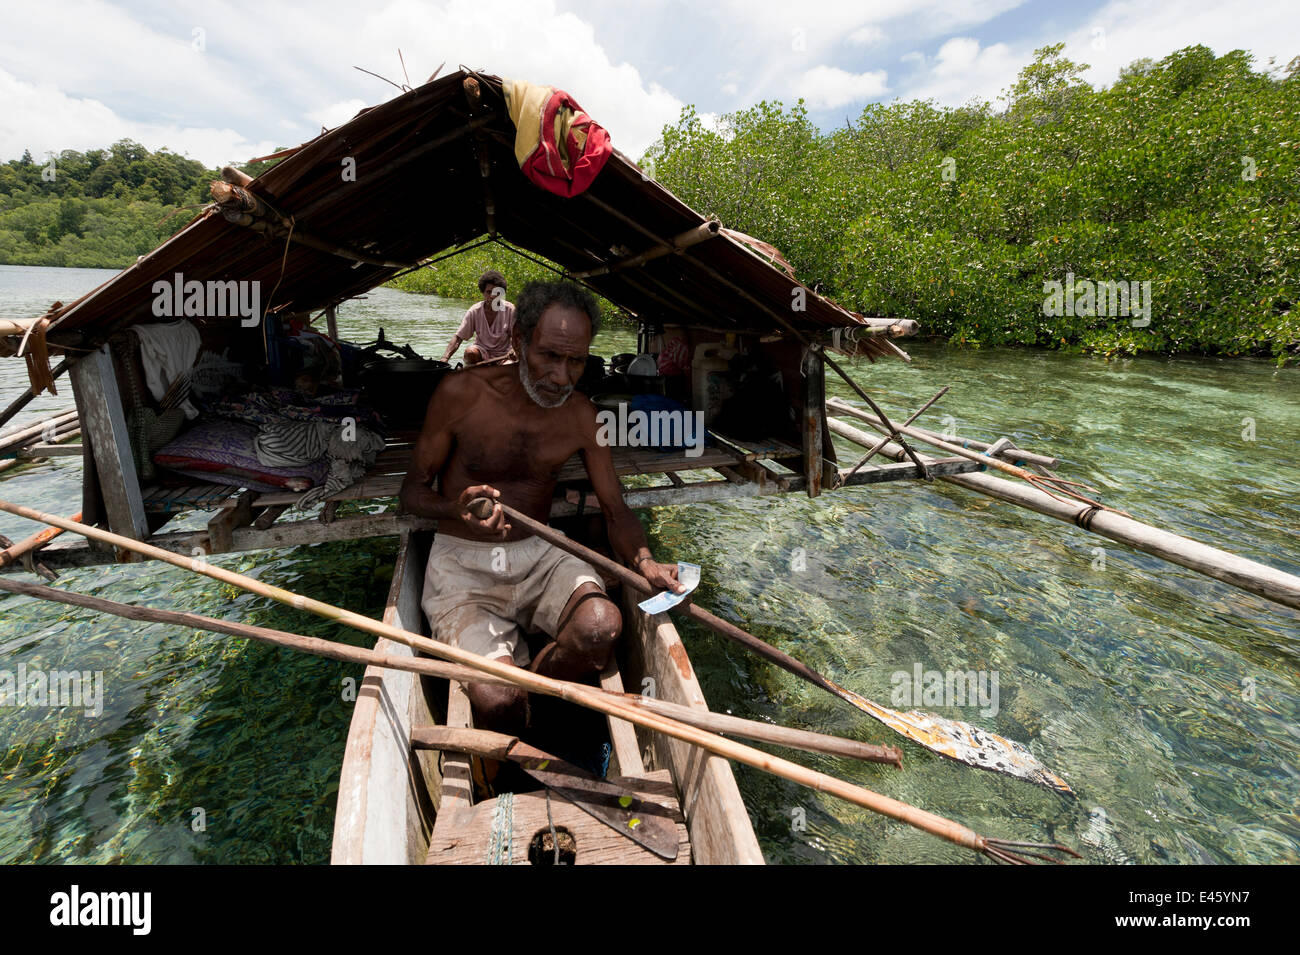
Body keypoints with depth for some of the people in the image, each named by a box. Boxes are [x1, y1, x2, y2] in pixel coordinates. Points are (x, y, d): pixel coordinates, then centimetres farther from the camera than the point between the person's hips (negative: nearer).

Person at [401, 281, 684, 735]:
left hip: (540, 554, 3)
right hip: (462, 562, -2)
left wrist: (644, 562, -19)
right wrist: (458, 508, -25)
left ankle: (526, 690, 2)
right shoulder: (461, 393, -12)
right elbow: (413, 491, -2)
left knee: (602, 624, -29)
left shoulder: (581, 415, -2)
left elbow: (615, 509, 2)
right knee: (496, 701, -25)